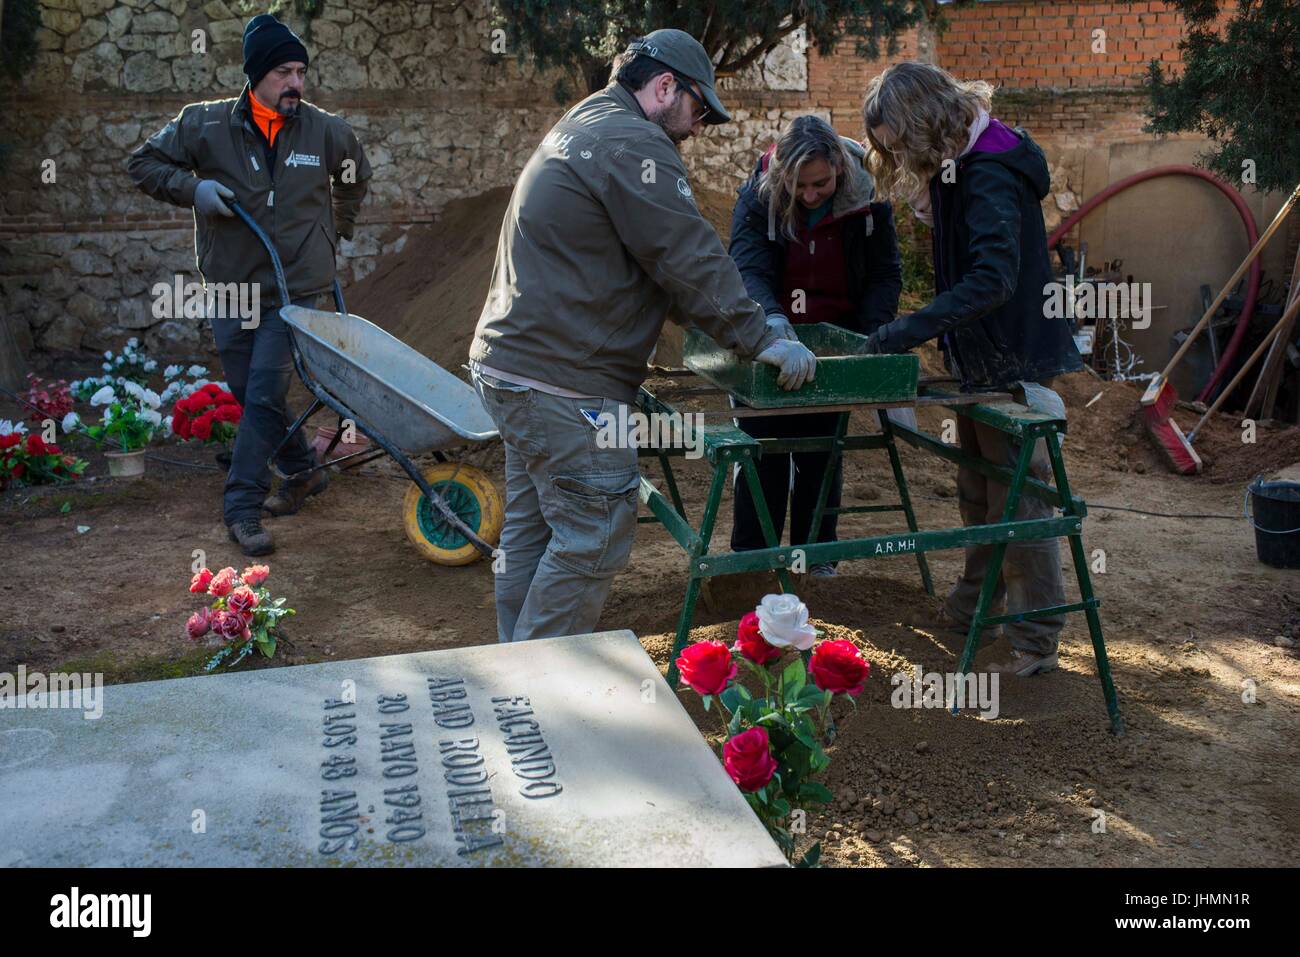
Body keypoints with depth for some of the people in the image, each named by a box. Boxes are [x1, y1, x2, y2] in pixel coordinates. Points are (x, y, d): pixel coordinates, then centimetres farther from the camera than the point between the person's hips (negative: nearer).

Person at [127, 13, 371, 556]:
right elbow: (143, 164, 5)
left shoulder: (327, 131, -1)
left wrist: (337, 229, 19)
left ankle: (242, 507, -2)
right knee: (249, 394, 11)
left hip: (296, 291, -2)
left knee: (264, 396, -10)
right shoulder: (206, 124, -4)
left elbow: (355, 179, 21)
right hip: (230, 287, 2)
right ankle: (303, 473, 31)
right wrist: (192, 187, -11)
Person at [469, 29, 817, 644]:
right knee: (593, 541, -4)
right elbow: (691, 258, -17)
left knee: (530, 527, 18)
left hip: (508, 363, 11)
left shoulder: (577, 129, 22)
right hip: (564, 385, -11)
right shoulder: (633, 143, -13)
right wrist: (760, 338, -9)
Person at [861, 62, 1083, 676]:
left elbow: (993, 278, -35)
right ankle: (973, 607, 35)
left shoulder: (991, 174, -23)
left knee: (1019, 499, -2)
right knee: (976, 492, 20)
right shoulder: (957, 168, 8)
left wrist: (912, 328, -38)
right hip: (979, 358, 10)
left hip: (1014, 360, -10)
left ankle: (1036, 642, 9)